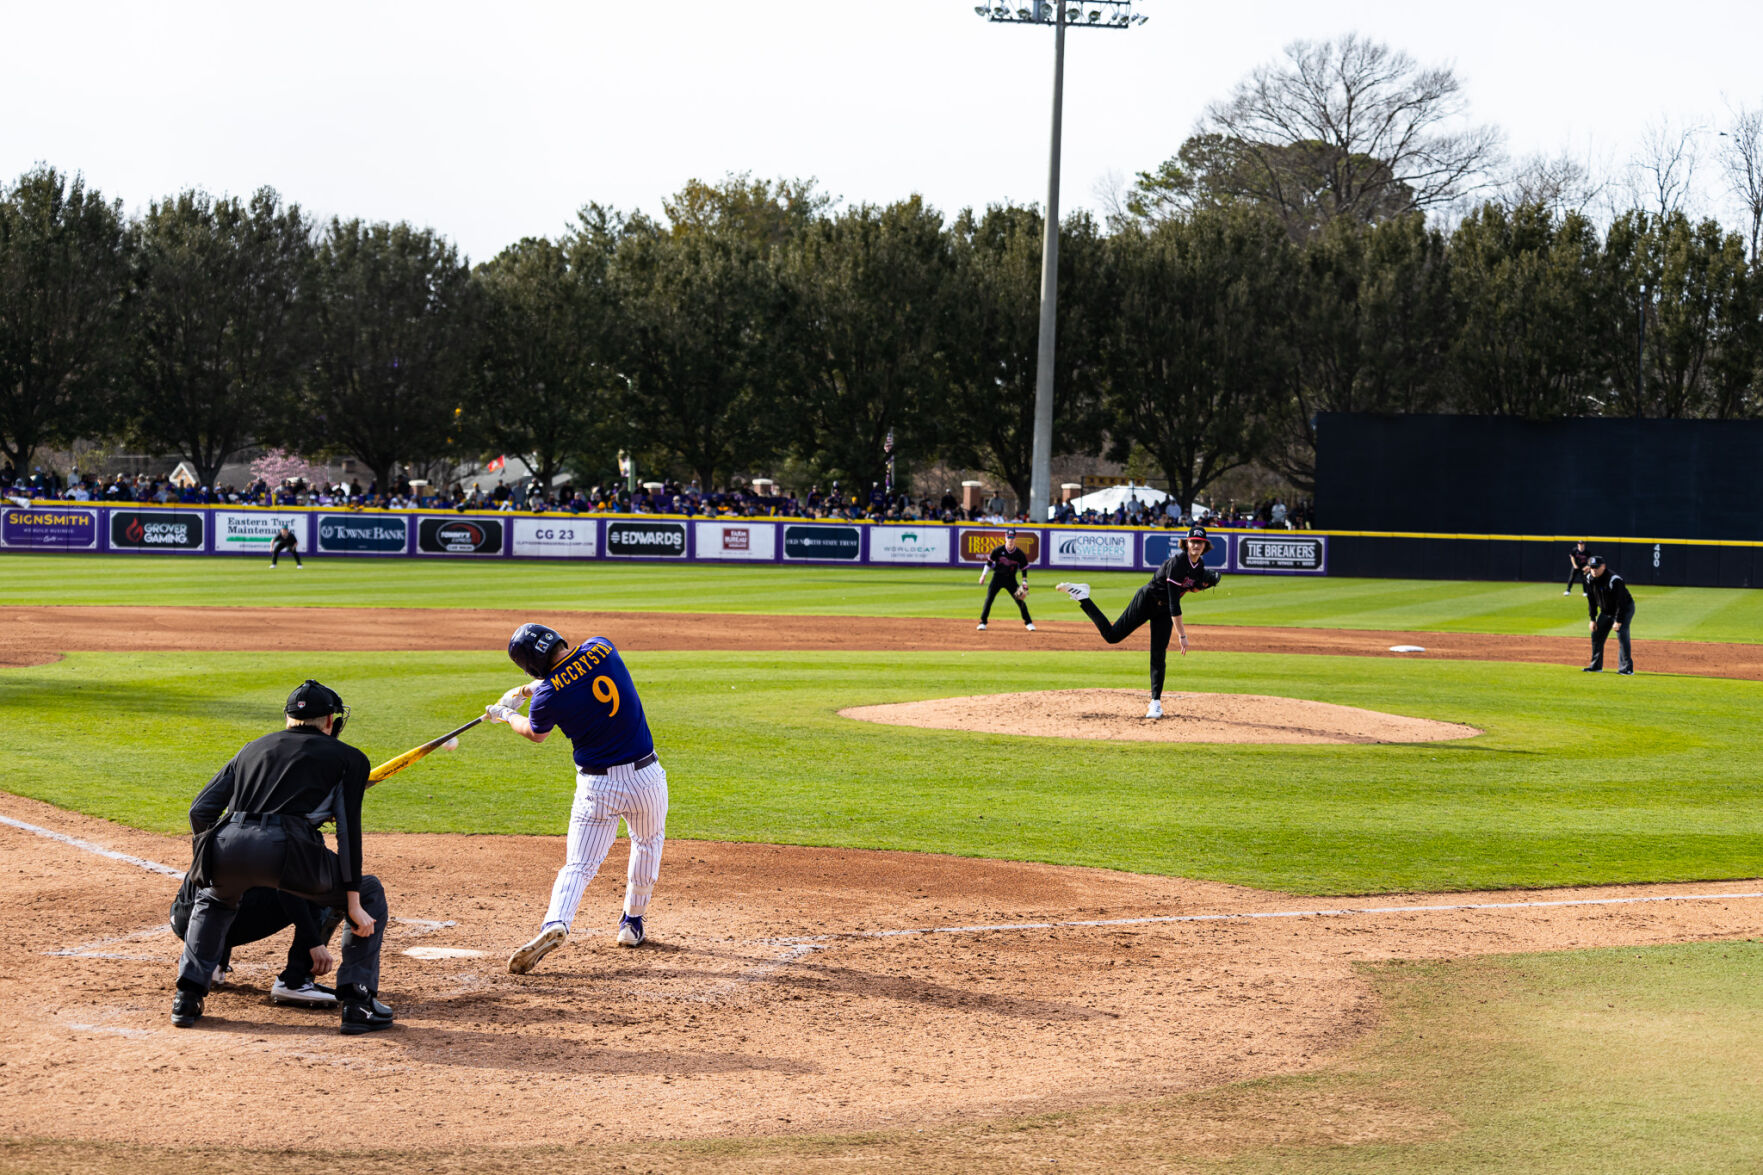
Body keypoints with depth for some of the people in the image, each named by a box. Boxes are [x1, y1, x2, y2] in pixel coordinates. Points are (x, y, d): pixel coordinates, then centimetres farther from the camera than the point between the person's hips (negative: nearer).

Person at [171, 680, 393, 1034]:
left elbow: (200, 811, 23)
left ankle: (187, 1001, 27)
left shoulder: (254, 748, 31)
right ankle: (357, 1003, 10)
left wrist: (212, 864, 39)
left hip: (227, 846, 4)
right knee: (369, 893, 21)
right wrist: (354, 904, 6)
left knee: (213, 900, 39)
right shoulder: (347, 756, 21)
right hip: (286, 848, -4)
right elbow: (348, 830, 9)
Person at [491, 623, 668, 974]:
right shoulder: (602, 648, -4)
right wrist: (524, 690, 25)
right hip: (646, 775, 3)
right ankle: (633, 924, 32)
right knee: (648, 843, 28)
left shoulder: (549, 695, -12)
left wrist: (506, 714, 31)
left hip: (598, 787, -3)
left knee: (578, 866, 2)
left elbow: (537, 734, 11)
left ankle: (555, 923, -22)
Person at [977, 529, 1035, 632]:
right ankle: (982, 622, -2)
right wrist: (983, 575, -4)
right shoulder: (998, 550, -8)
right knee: (989, 599, -9)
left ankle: (1028, 623, 9)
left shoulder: (1020, 553, -6)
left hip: (1011, 579, 1)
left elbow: (1024, 568, 2)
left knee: (1020, 600, -4)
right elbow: (989, 562, 2)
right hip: (998, 577, -1)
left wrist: (1025, 584, -3)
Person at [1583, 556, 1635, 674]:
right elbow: (1591, 600, 2)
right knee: (1596, 634, 5)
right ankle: (1596, 666, 16)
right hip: (1606, 611, 7)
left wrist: (1618, 621, -27)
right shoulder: (1590, 579, -9)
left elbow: (1621, 602, -28)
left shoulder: (1614, 580, -31)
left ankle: (1627, 668, -20)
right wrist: (1593, 619, -1)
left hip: (1625, 609, -7)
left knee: (1622, 635, -20)